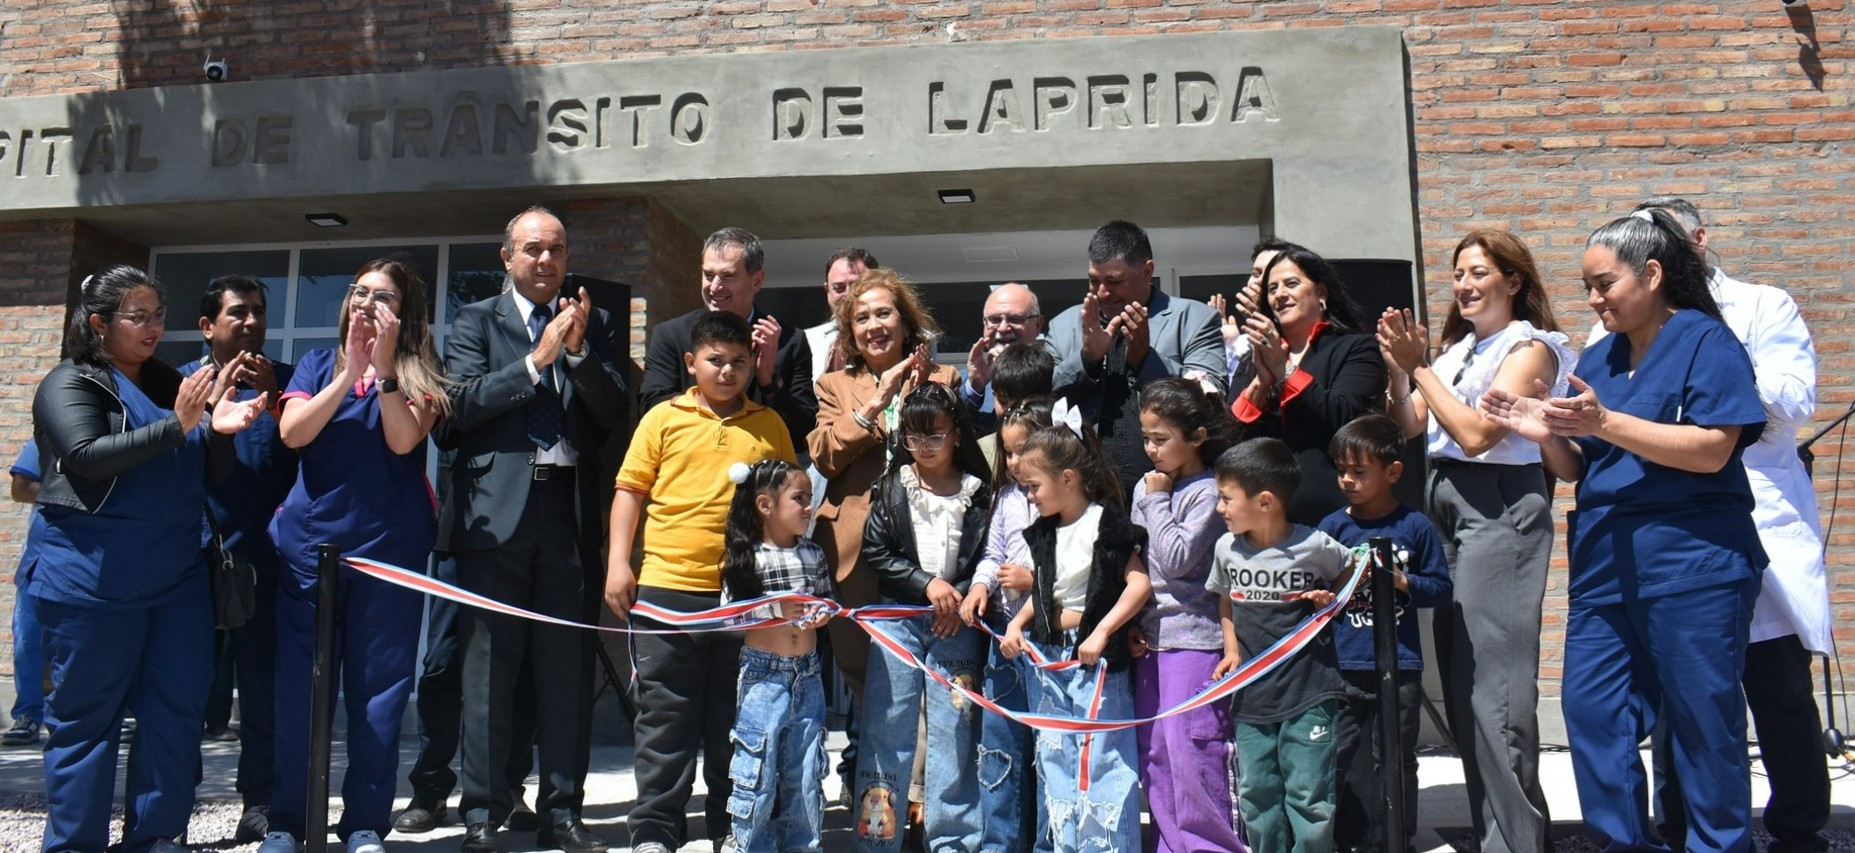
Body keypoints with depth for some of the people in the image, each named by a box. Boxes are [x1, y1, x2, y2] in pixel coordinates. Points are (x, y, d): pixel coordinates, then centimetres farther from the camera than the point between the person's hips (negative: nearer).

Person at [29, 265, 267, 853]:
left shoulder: (171, 384, 15)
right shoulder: (70, 383, -2)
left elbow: (211, 475, 14)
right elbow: (88, 457, -18)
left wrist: (220, 431, -7)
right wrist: (177, 426, -26)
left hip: (177, 577, 6)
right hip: (93, 580, -6)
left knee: (177, 710, 5)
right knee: (87, 717, 2)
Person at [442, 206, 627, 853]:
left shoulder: (594, 324, 15)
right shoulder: (476, 321, 10)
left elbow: (615, 413, 5)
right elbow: (462, 403, -5)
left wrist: (579, 351, -7)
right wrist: (538, 359, -9)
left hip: (569, 508, 2)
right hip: (496, 509, -1)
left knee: (568, 667, 3)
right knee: (488, 667, 2)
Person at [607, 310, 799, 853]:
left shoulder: (770, 425, 8)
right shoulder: (664, 418, 3)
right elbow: (630, 490, 3)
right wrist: (618, 563, -4)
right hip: (668, 588, -1)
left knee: (735, 716, 11)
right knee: (665, 716, 6)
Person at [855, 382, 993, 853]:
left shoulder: (978, 494, 2)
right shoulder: (892, 487, 4)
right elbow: (875, 551, -1)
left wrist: (960, 598, -10)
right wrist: (926, 583, -11)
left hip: (956, 618, 0)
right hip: (898, 616, 0)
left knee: (955, 728, 3)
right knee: (887, 726, 2)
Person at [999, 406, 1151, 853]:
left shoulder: (1106, 523, -13)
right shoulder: (1044, 532, 9)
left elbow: (1139, 584, -18)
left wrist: (1101, 633, -24)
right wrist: (1017, 624, 3)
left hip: (1096, 655, -8)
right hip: (1050, 651, 8)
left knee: (1100, 758, -4)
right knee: (1053, 756, 13)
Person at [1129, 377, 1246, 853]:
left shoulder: (1207, 492, -11)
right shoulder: (1146, 487, 10)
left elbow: (1175, 559, -18)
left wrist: (1158, 501, -10)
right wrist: (1132, 622, 6)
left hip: (1194, 637, -8)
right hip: (1152, 635, 8)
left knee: (1192, 750, -8)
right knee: (1153, 752, 11)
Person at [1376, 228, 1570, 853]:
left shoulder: (1530, 346, -3)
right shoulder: (1457, 350, 18)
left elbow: (1477, 431, -15)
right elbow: (1408, 426, 12)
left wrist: (1420, 366, -11)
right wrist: (1397, 366, -1)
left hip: (1499, 508, -8)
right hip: (1445, 503, 8)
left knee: (1492, 684, -9)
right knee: (1459, 682, 9)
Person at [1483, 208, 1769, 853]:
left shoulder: (1705, 342, -5)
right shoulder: (1597, 358, 13)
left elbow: (1711, 450, -17)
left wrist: (1605, 423, -24)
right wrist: (1548, 436, -6)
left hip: (1691, 564, -6)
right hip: (1603, 563, 6)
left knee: (1703, 718, 3)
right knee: (1590, 710, 4)